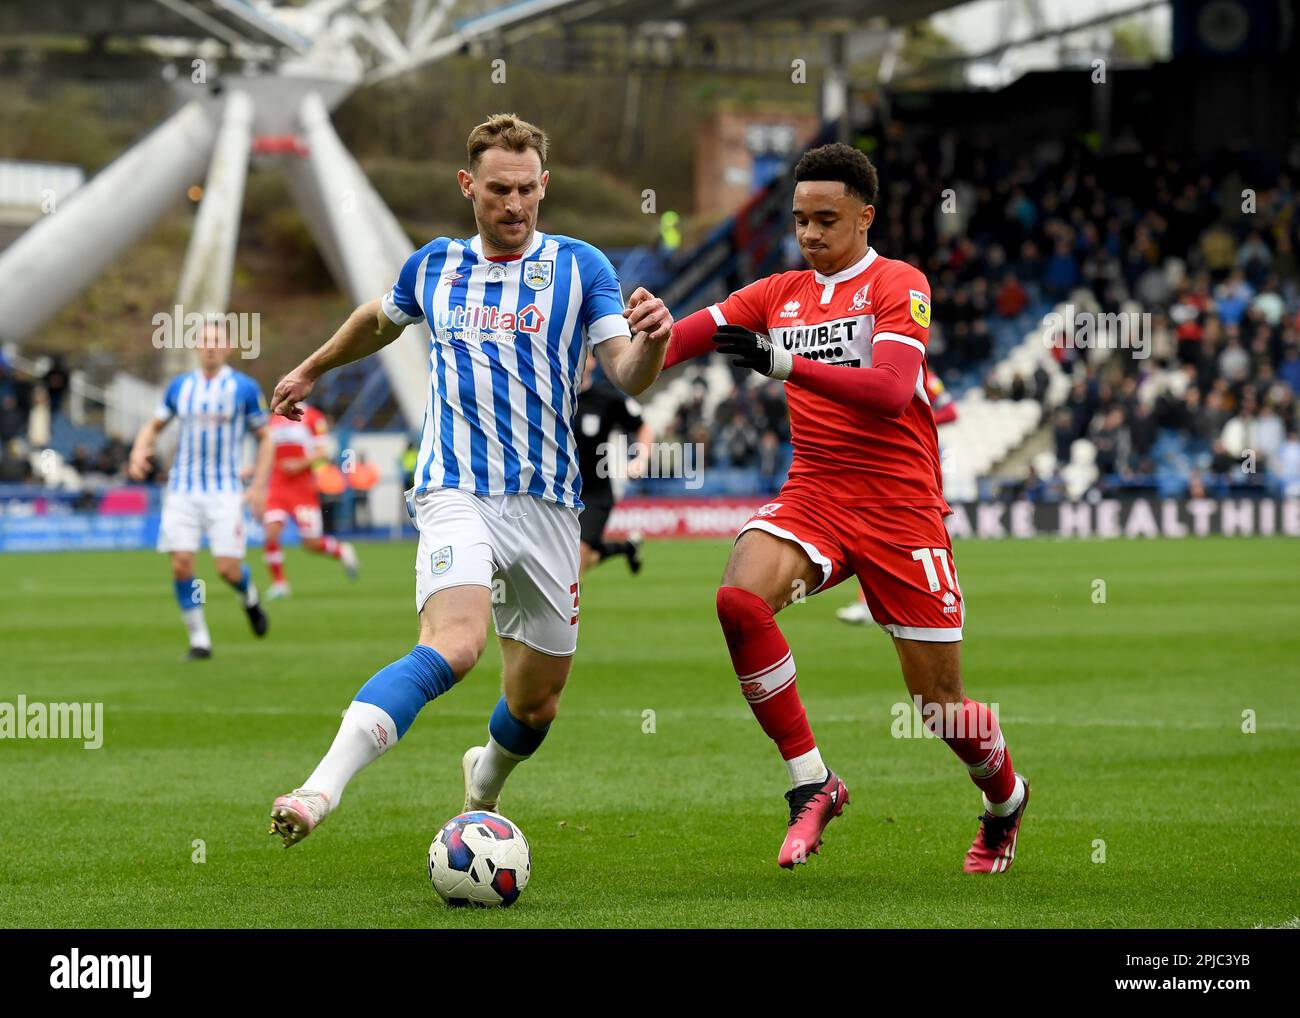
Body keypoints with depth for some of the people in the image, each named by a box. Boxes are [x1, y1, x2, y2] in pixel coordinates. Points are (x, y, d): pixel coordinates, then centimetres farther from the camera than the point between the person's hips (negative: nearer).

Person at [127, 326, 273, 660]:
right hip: (182, 490, 2)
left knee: (228, 568, -10)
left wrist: (259, 485, -5)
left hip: (225, 491, -2)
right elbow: (154, 425, 18)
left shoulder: (244, 388, -1)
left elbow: (265, 437, 4)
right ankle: (199, 640, 4)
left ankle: (249, 596, 27)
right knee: (181, 565, -9)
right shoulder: (180, 386, 7)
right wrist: (138, 452, -4)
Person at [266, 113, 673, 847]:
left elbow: (628, 376, -5)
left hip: (548, 504, 2)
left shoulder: (579, 267, 5)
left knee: (537, 702, 9)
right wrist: (313, 369, 44)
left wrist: (651, 342, -27)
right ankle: (321, 792, -42)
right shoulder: (434, 267, 10)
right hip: (457, 493, -2)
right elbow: (380, 321, 32)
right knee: (453, 644, -30)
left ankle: (485, 785, 44)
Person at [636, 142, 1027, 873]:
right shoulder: (779, 294, 11)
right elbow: (683, 338, 4)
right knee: (740, 599, -27)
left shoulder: (899, 285, -6)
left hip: (901, 510, -4)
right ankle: (813, 784, -14)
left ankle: (1006, 799, 34)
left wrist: (787, 364, -31)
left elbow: (891, 389, -22)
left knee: (940, 705, 0)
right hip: (813, 497, 4)